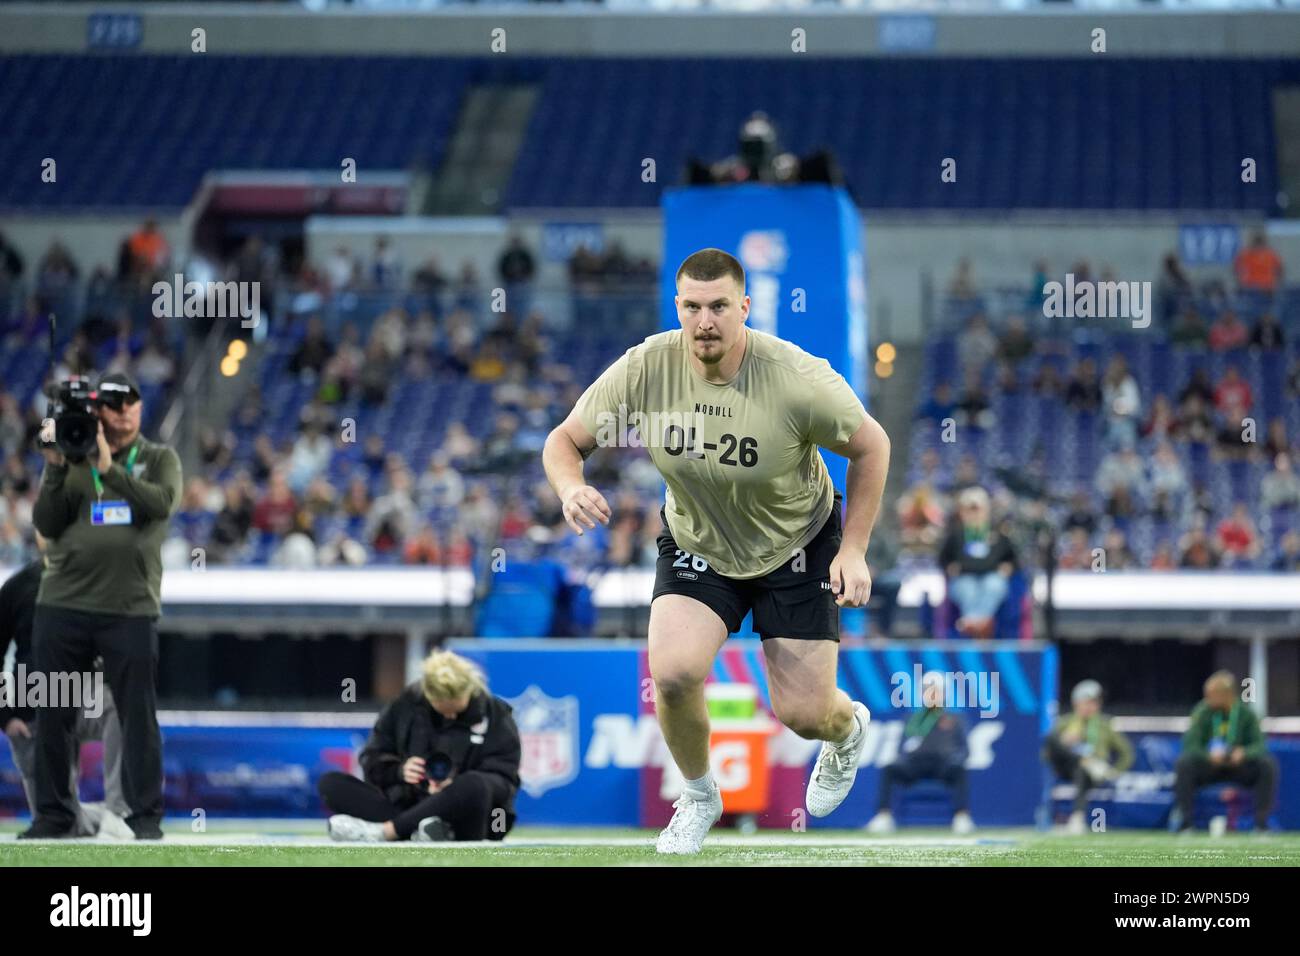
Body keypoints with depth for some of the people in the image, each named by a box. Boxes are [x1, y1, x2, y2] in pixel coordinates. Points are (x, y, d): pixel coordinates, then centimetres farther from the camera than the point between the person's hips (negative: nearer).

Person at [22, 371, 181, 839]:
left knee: (138, 715, -4)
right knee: (52, 717, 5)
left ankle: (146, 817, 2)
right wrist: (55, 468, -9)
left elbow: (162, 503, -12)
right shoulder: (73, 458, 10)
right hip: (62, 606, 2)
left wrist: (110, 468, -16)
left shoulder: (160, 460, 8)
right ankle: (53, 815, 13)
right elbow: (46, 523, 2)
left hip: (131, 610, -2)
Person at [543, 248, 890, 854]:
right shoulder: (645, 369, -22)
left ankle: (848, 727, 41)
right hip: (696, 546, 2)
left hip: (798, 545, -2)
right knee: (671, 672, -23)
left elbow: (870, 446, -11)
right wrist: (571, 489, -33)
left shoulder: (798, 378, -28)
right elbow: (565, 440, -10)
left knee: (803, 713, -2)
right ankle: (698, 797, 8)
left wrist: (854, 551, -12)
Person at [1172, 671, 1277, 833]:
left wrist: (1244, 753, -34)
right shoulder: (1203, 713, -9)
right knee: (1184, 763, -30)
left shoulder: (1246, 714, -6)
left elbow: (1259, 745, -11)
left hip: (1239, 767, 1)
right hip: (1208, 767, -1)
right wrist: (1209, 755, -37)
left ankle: (1261, 822, -20)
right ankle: (1183, 820, -24)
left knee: (1268, 765, -24)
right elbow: (1190, 745, -16)